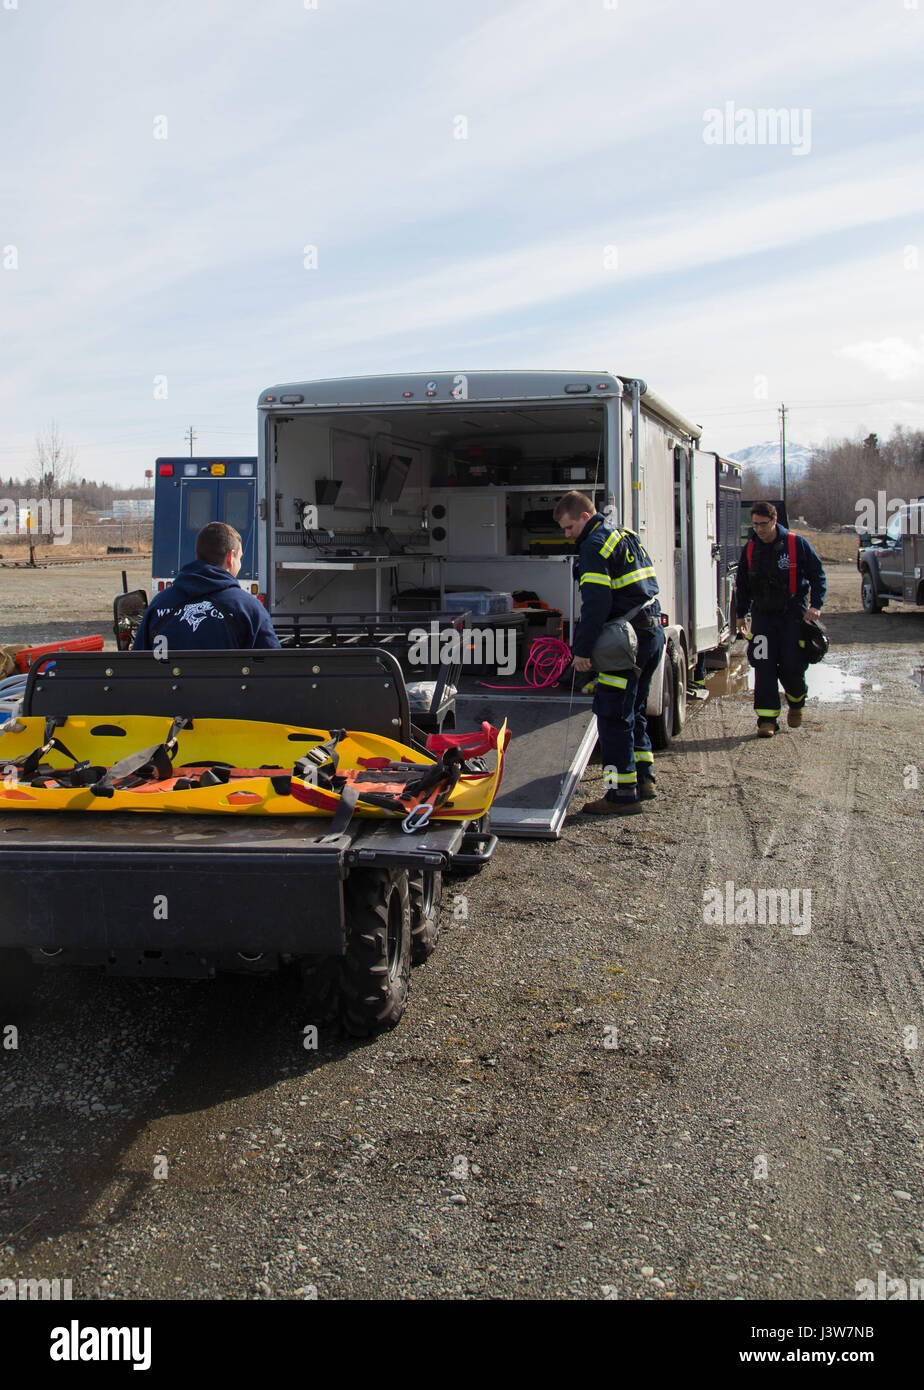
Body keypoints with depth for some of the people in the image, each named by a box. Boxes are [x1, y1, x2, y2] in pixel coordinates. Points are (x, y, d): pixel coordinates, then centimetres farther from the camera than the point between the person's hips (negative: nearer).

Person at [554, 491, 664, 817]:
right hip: (652, 633, 10)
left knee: (613, 716, -7)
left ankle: (623, 794, -6)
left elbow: (595, 603, -19)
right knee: (633, 710, 19)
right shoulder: (627, 536, 19)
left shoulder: (595, 545, -11)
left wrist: (581, 649, -17)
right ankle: (643, 778, 25)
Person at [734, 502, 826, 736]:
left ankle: (796, 703, 28)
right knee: (764, 668, -6)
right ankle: (767, 719, -1)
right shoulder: (750, 549, 7)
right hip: (762, 616, 3)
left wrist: (815, 605, -8)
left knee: (792, 666, -4)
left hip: (793, 615, -3)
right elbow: (741, 584, 20)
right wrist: (741, 614, 17)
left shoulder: (797, 544, -4)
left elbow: (818, 575, 1)